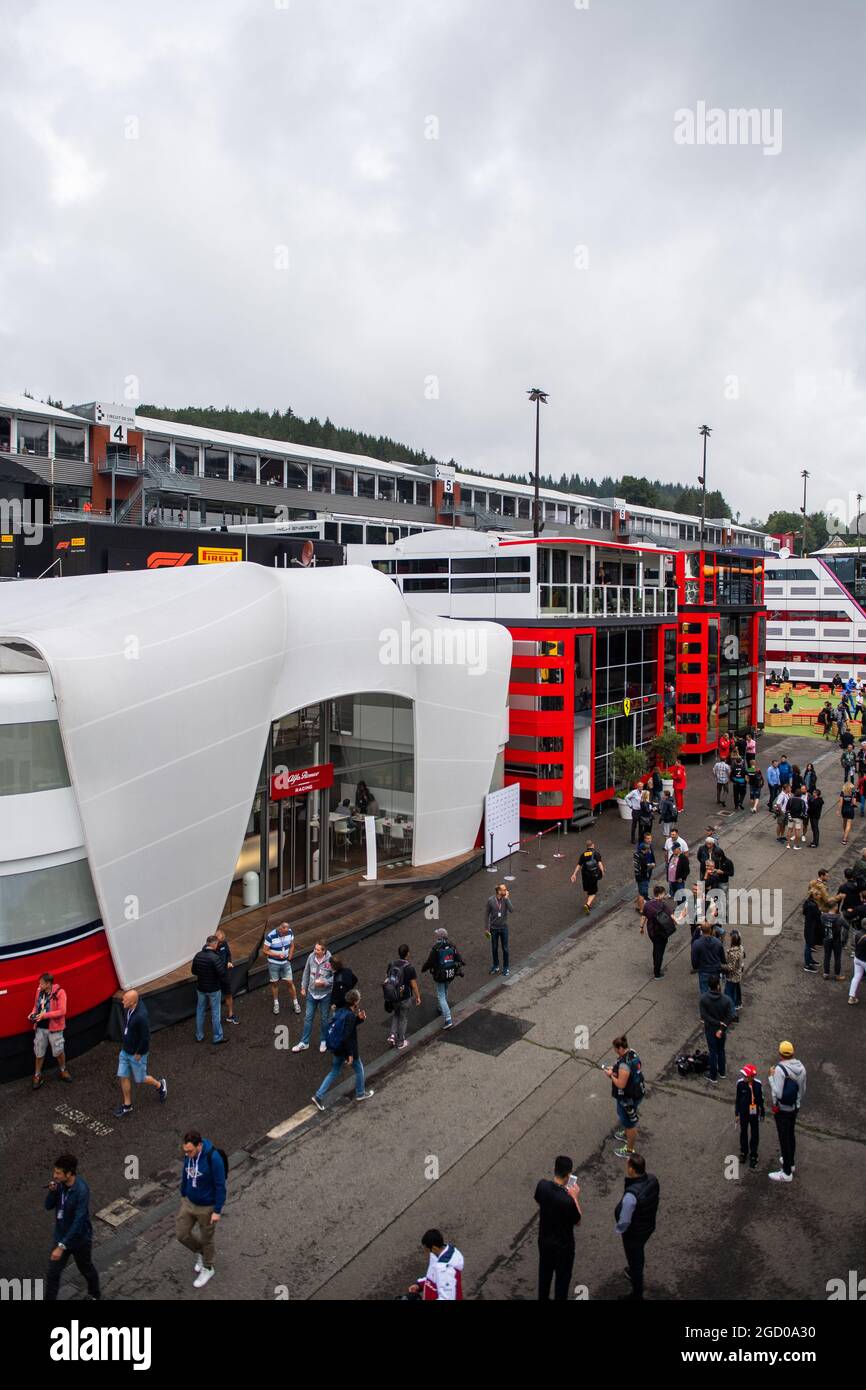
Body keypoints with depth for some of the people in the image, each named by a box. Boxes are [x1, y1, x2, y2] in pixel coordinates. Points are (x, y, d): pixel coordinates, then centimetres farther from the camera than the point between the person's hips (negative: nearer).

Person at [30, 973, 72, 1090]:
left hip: (54, 1027, -4)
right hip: (40, 1027, 4)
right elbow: (36, 1005, 14)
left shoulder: (59, 993, -20)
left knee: (59, 1051, 10)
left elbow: (62, 1011, -21)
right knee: (39, 1052, 13)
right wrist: (33, 1013, -6)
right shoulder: (39, 991, -4)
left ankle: (63, 1070, 34)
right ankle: (37, 1076, 30)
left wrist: (44, 1015, -25)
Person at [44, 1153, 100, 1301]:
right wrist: (52, 1191, -23)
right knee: (52, 1273, 8)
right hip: (61, 1236, 5)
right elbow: (48, 1207, -3)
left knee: (86, 1270, 19)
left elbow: (78, 1222, -32)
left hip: (80, 1239, -5)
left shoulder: (81, 1191, -34)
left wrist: (62, 1246, -30)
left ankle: (95, 1294, 45)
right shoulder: (60, 1184, -12)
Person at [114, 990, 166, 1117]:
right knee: (123, 1077, 13)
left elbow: (145, 1037, -27)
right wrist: (125, 1043, 15)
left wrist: (138, 1053, -17)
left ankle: (160, 1085, 38)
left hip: (137, 1054, -7)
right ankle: (127, 1106, 29)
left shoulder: (141, 1016, -34)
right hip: (125, 1051, 7)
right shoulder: (128, 1009, -9)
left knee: (140, 1080, 11)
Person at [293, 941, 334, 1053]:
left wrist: (324, 982, -27)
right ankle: (304, 1043, 27)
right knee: (308, 1018, 13)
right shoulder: (311, 957, -13)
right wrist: (303, 987, 8)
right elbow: (306, 973, 2)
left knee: (324, 1018, 15)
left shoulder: (330, 960, -24)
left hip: (325, 994, -3)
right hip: (312, 993, 3)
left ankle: (323, 1041, 36)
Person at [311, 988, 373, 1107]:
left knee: (334, 1072, 20)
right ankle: (360, 1093, 35)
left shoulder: (342, 1012, 1)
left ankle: (318, 1096, 14)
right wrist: (350, 1054, -22)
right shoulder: (350, 1016, -25)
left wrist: (360, 1019, 3)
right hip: (345, 1049, -8)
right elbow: (347, 1037, -27)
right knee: (359, 1069, 16)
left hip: (337, 1048, 8)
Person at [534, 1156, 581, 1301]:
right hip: (563, 1244, -6)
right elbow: (577, 1222, -16)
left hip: (544, 1239, 6)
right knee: (562, 1276, 20)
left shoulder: (542, 1185, -20)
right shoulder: (567, 1201, -36)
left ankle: (543, 1299, 48)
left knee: (545, 1271, 28)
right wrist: (575, 1198, -9)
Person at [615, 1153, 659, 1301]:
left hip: (634, 1233, -7)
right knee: (639, 1252, 34)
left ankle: (637, 1294, 42)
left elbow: (625, 1220, -29)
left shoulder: (631, 1195, -43)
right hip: (649, 1226, 7)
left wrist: (619, 1229, -7)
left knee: (634, 1259, 19)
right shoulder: (653, 1179, -21)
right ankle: (636, 1272, 62)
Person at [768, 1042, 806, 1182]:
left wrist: (771, 1077, -17)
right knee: (791, 1135, 24)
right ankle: (790, 1162, 42)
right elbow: (803, 1090, 6)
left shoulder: (780, 1069, -27)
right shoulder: (801, 1067, -6)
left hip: (782, 1109, -7)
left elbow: (777, 1093, -26)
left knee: (784, 1139, 4)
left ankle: (787, 1173, 13)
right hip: (795, 1107, 7)